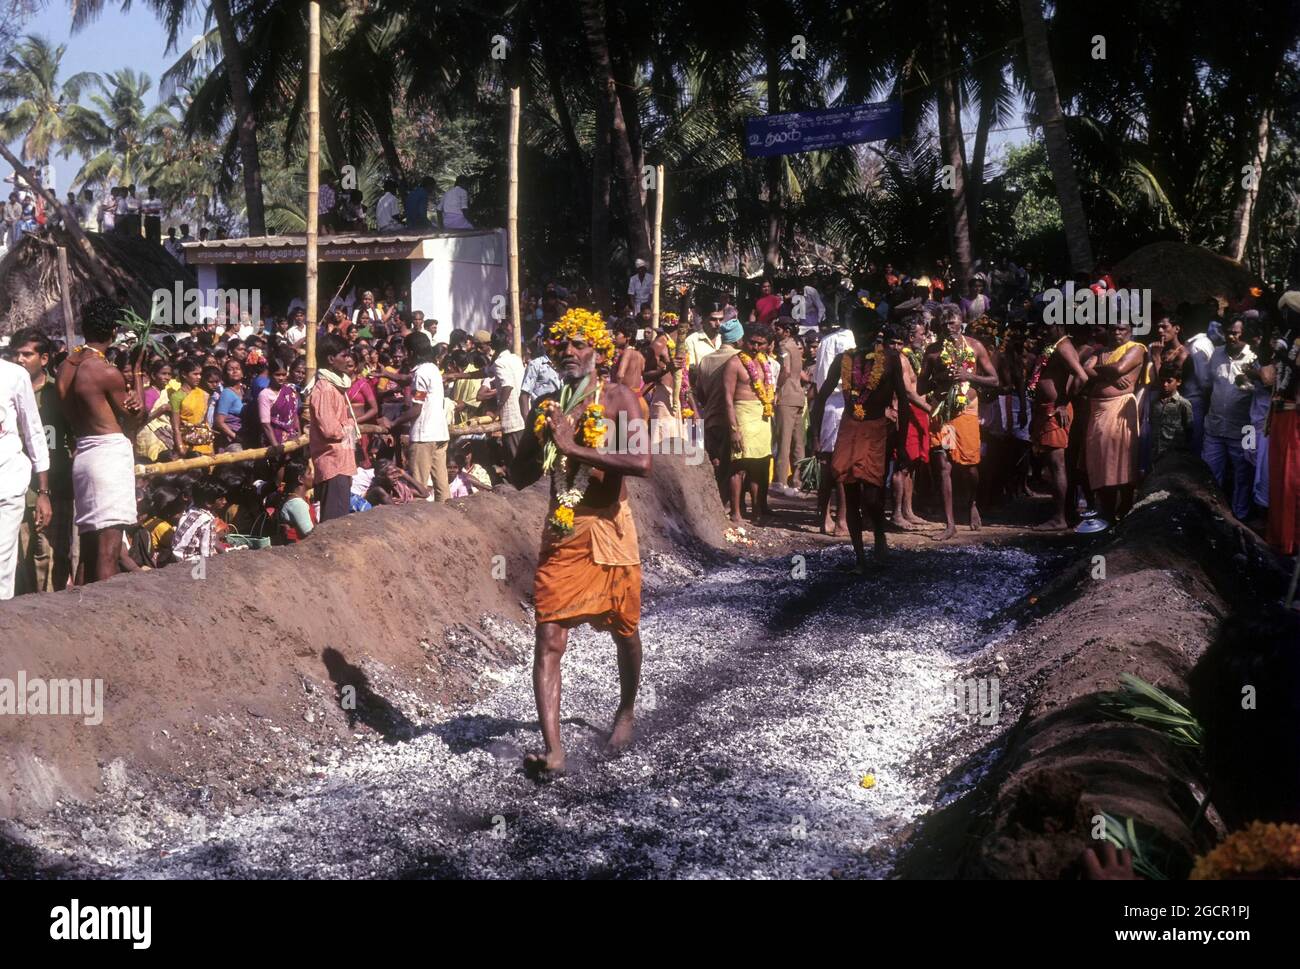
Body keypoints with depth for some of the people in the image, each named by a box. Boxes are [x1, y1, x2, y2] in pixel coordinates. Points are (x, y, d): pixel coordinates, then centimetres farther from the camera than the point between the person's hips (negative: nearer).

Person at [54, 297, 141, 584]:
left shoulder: (65, 368, 10)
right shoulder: (107, 372, -12)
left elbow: (70, 415, 12)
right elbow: (131, 420, -2)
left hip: (81, 451, 8)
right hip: (110, 452, -8)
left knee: (88, 547, 13)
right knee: (109, 549, -10)